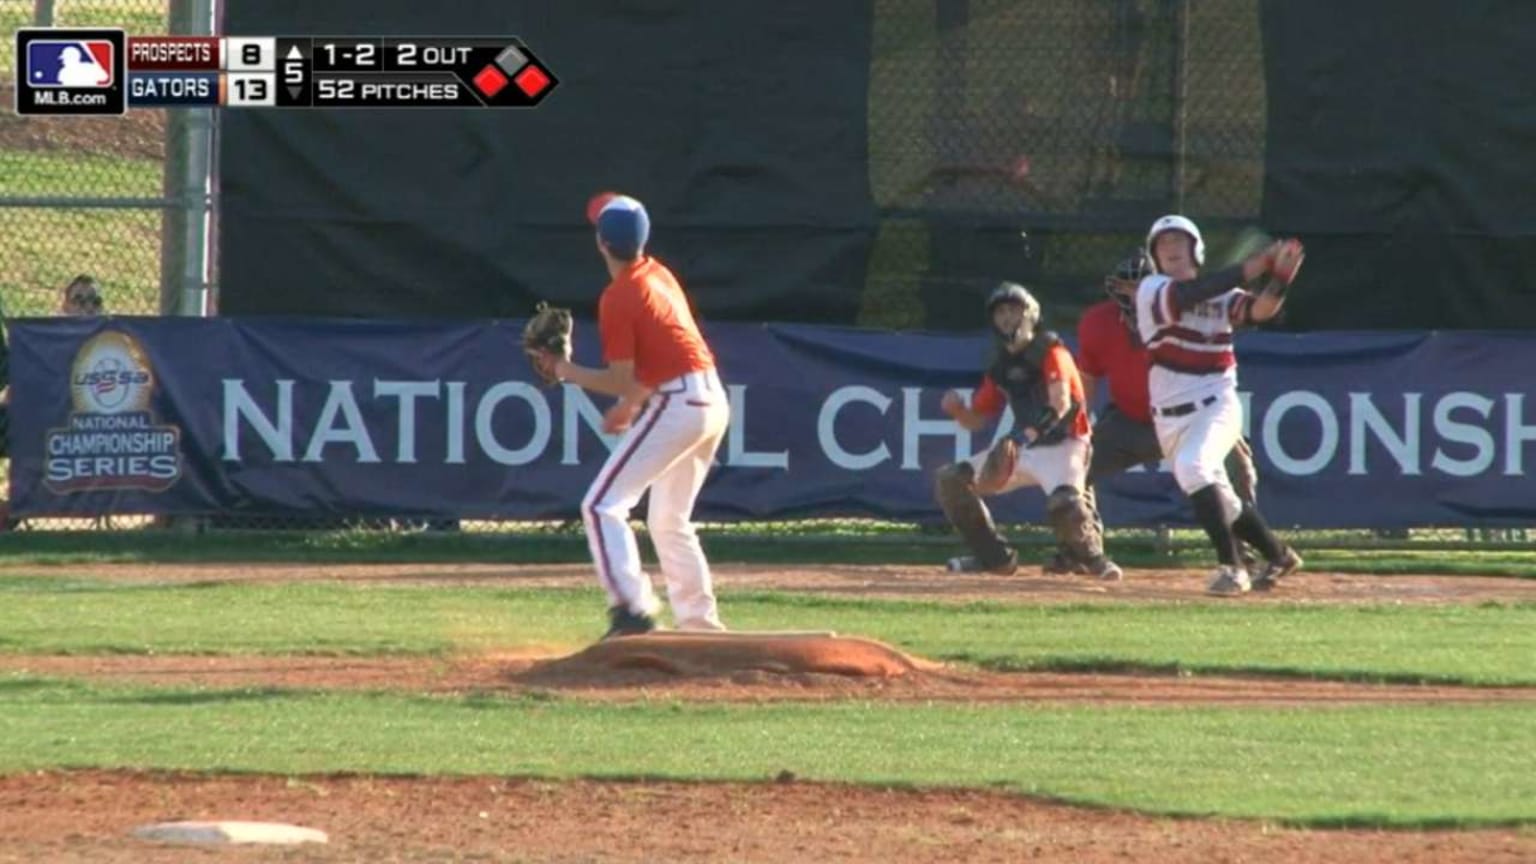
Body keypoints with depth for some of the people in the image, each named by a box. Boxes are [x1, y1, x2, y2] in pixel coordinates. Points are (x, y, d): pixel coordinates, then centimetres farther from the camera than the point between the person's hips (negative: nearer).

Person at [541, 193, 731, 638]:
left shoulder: (618, 299, -13)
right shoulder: (658, 275, 13)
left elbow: (621, 381, -12)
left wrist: (567, 372, 0)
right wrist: (633, 404, 24)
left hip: (676, 408, -9)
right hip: (713, 401, 9)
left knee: (602, 506, -8)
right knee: (670, 520, 22)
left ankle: (632, 607, -22)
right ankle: (700, 619, 22)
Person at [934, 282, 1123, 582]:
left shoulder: (1049, 351, -9)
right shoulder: (1000, 366, 11)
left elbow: (1061, 403, -23)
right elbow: (977, 419, 14)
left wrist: (1025, 435, -38)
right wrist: (958, 410, -10)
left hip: (1061, 446, -7)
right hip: (1022, 449, 7)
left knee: (1064, 504, -36)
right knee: (950, 480, -1)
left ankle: (1093, 558, -7)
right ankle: (995, 557, 8)